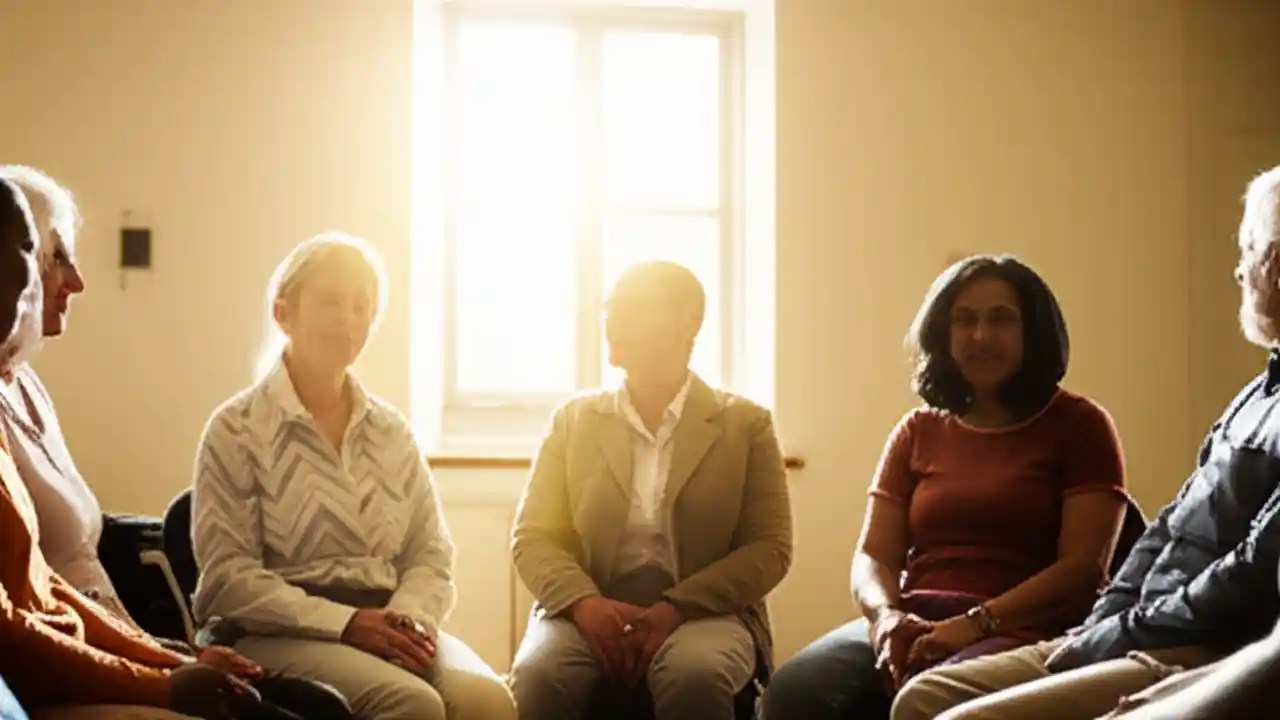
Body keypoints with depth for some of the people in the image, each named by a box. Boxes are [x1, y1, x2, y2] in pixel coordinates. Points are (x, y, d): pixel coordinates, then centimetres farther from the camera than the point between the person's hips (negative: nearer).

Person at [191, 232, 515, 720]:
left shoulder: (391, 431, 16)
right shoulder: (237, 429, 1)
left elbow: (430, 554, 12)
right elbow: (228, 576, -7)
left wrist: (410, 616, -10)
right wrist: (344, 622, -17)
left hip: (387, 628, 4)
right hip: (281, 632, -4)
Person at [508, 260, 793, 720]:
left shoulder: (746, 424, 8)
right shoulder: (574, 421, 13)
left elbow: (769, 547, 0)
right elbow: (532, 537, 6)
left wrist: (677, 608, -17)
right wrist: (585, 602, -16)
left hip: (704, 611, -1)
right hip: (589, 612, 2)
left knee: (695, 677, -36)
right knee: (538, 677, -31)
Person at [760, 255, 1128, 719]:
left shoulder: (1078, 424, 9)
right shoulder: (917, 431, 20)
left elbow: (1085, 565, -2)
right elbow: (872, 557, 14)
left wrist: (975, 623, -16)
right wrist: (887, 615, -11)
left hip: (1021, 632, -3)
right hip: (914, 626, 4)